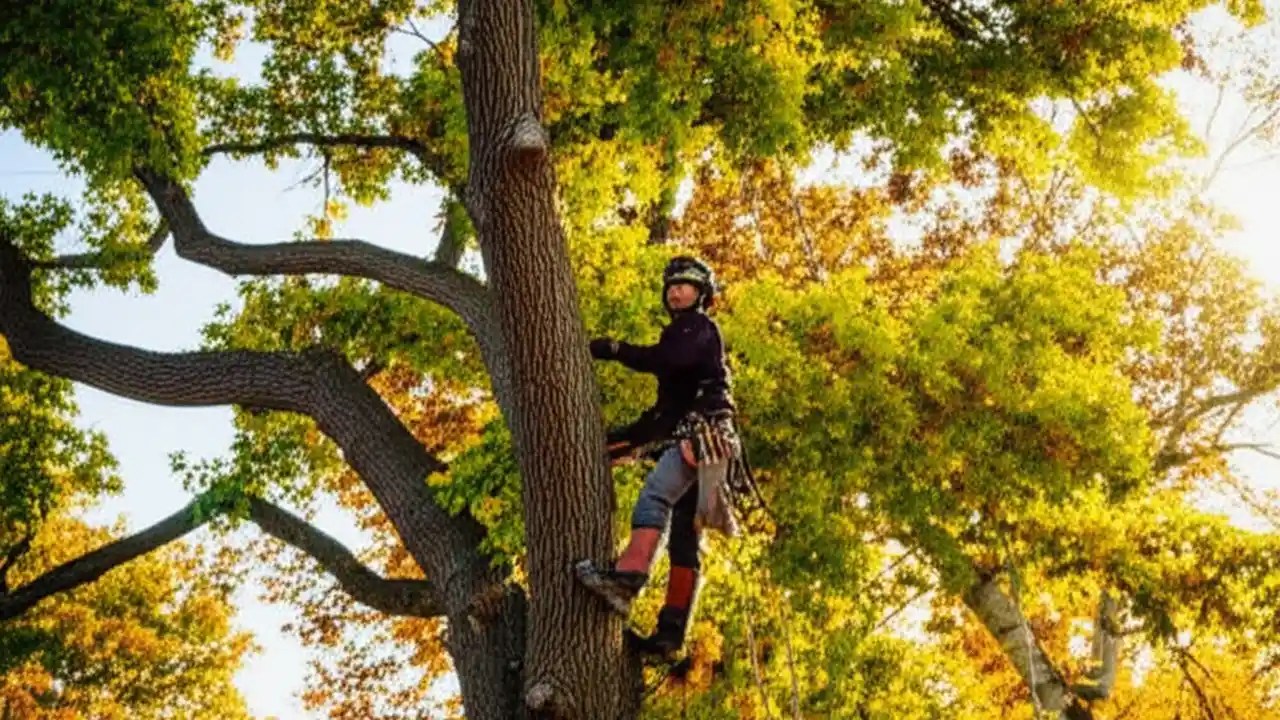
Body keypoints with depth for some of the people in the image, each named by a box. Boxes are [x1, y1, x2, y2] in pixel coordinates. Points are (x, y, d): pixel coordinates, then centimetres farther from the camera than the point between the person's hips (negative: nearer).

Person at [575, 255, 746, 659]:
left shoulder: (701, 328, 5)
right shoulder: (679, 336, 32)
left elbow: (670, 358, -18)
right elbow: (666, 407, 31)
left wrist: (615, 350, -13)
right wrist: (623, 440, 25)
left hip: (704, 433, -10)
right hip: (686, 438, 10)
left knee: (656, 493, -31)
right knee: (684, 537, 0)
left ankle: (626, 579, -50)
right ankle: (671, 631, -6)